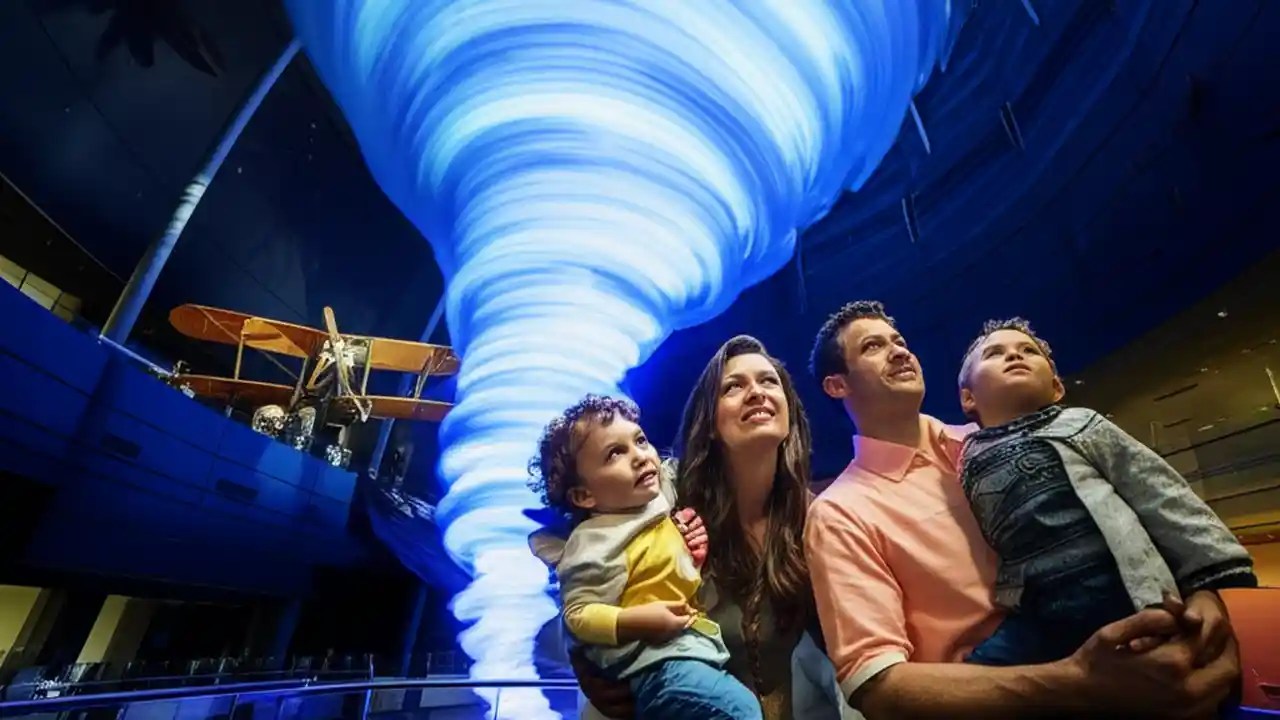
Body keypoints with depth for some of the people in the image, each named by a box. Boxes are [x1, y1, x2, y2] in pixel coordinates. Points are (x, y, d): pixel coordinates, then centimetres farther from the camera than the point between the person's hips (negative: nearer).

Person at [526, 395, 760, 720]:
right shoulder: (596, 542, -18)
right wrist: (637, 621, -26)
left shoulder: (659, 500, 6)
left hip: (697, 638, 9)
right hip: (656, 659, -9)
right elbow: (578, 615, -17)